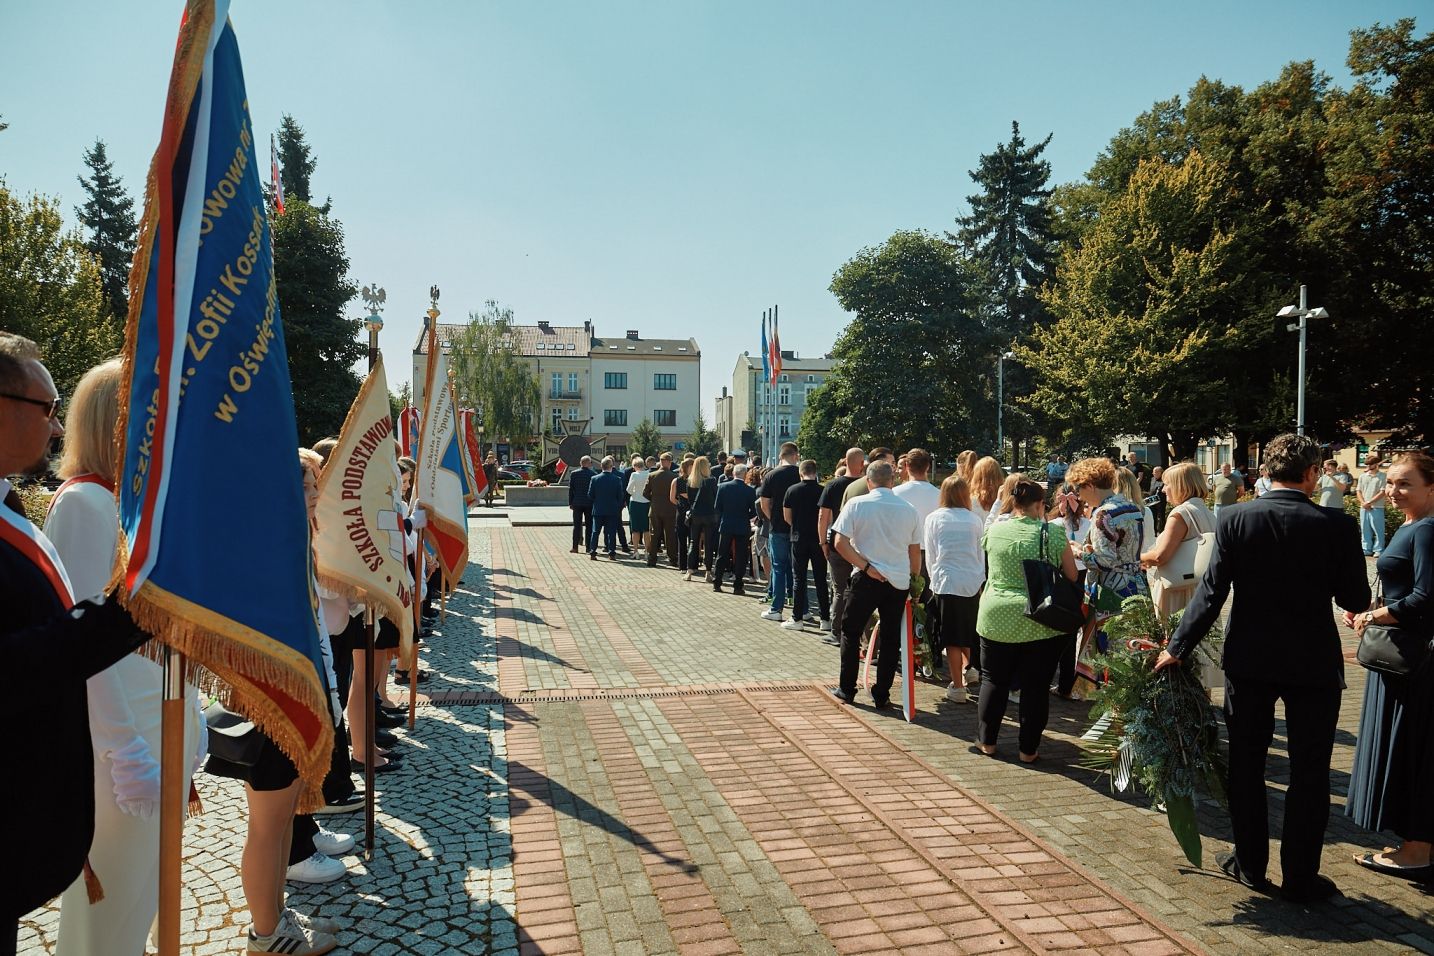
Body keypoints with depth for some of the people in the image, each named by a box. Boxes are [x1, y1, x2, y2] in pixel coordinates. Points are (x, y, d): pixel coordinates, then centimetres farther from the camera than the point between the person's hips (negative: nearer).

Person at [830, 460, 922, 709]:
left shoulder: (856, 504, -5)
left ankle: (847, 690, 19)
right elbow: (916, 553, 9)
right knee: (890, 639, 10)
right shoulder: (908, 509, 2)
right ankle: (882, 695, 15)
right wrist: (914, 579, 21)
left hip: (867, 579, -2)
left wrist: (866, 567, -9)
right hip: (899, 580, 2)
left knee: (851, 633, 13)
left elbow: (841, 543, -12)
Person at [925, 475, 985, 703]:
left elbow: (930, 555, 3)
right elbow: (981, 555, 10)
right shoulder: (974, 520, 4)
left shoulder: (933, 518, -1)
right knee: (967, 628, 24)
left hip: (946, 582, -2)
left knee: (952, 637, 3)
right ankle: (967, 667, 19)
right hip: (973, 581, 2)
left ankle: (957, 687, 6)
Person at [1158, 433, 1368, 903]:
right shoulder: (1337, 526, -10)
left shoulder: (1234, 520, -9)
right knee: (1309, 773, 10)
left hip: (1249, 661, 1)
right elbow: (1357, 600, -4)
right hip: (1314, 665, -1)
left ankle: (1251, 864, 25)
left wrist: (1177, 648, -6)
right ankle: (1300, 877, 18)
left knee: (1246, 764, 14)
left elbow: (1211, 592, -11)